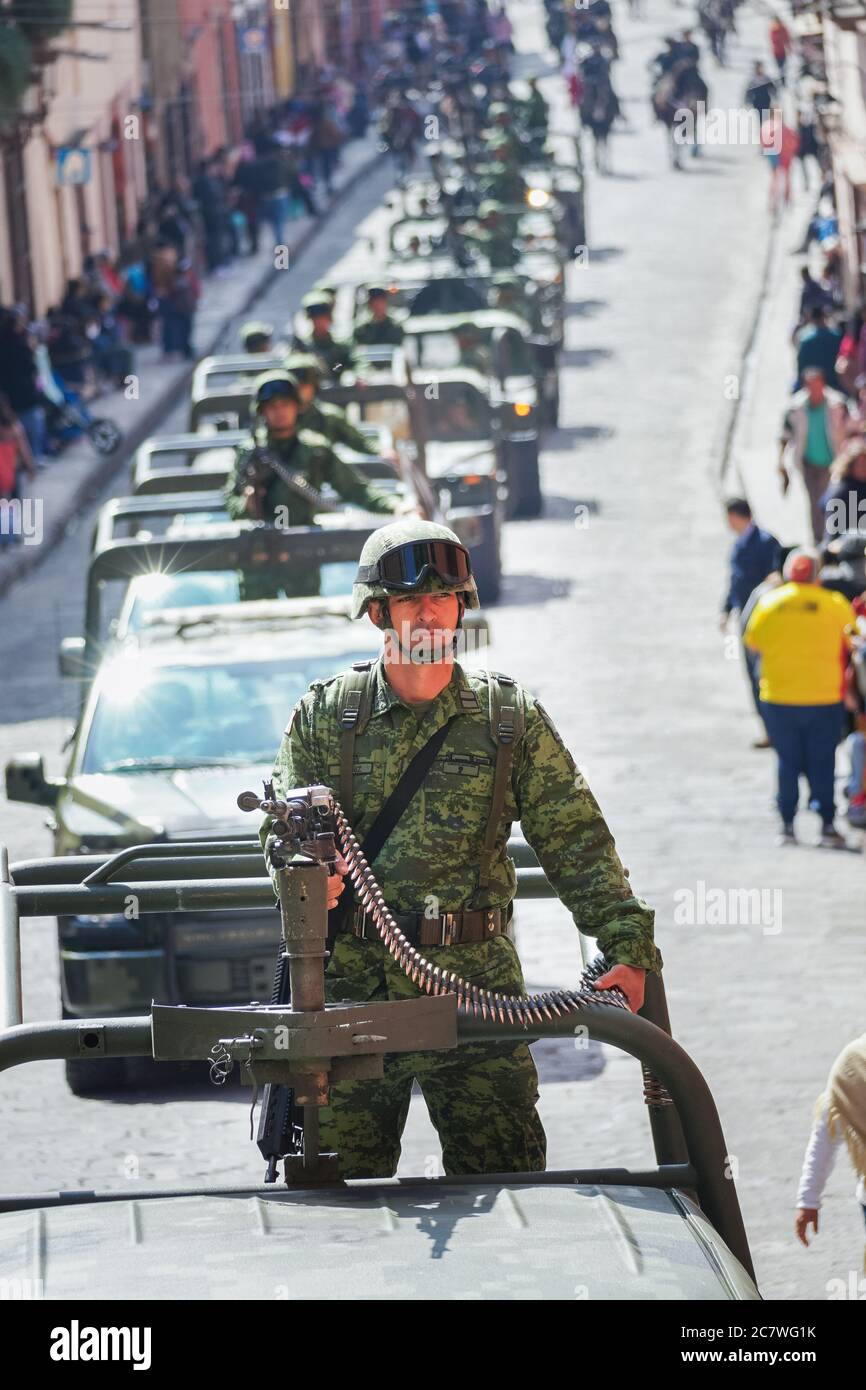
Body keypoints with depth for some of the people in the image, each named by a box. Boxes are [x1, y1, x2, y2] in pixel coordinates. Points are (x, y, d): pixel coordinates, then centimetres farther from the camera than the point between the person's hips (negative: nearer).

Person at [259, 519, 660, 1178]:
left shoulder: (511, 716, 5)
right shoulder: (325, 715, 6)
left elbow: (577, 843, 3)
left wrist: (628, 947, -9)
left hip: (477, 983, -1)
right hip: (351, 989, 1)